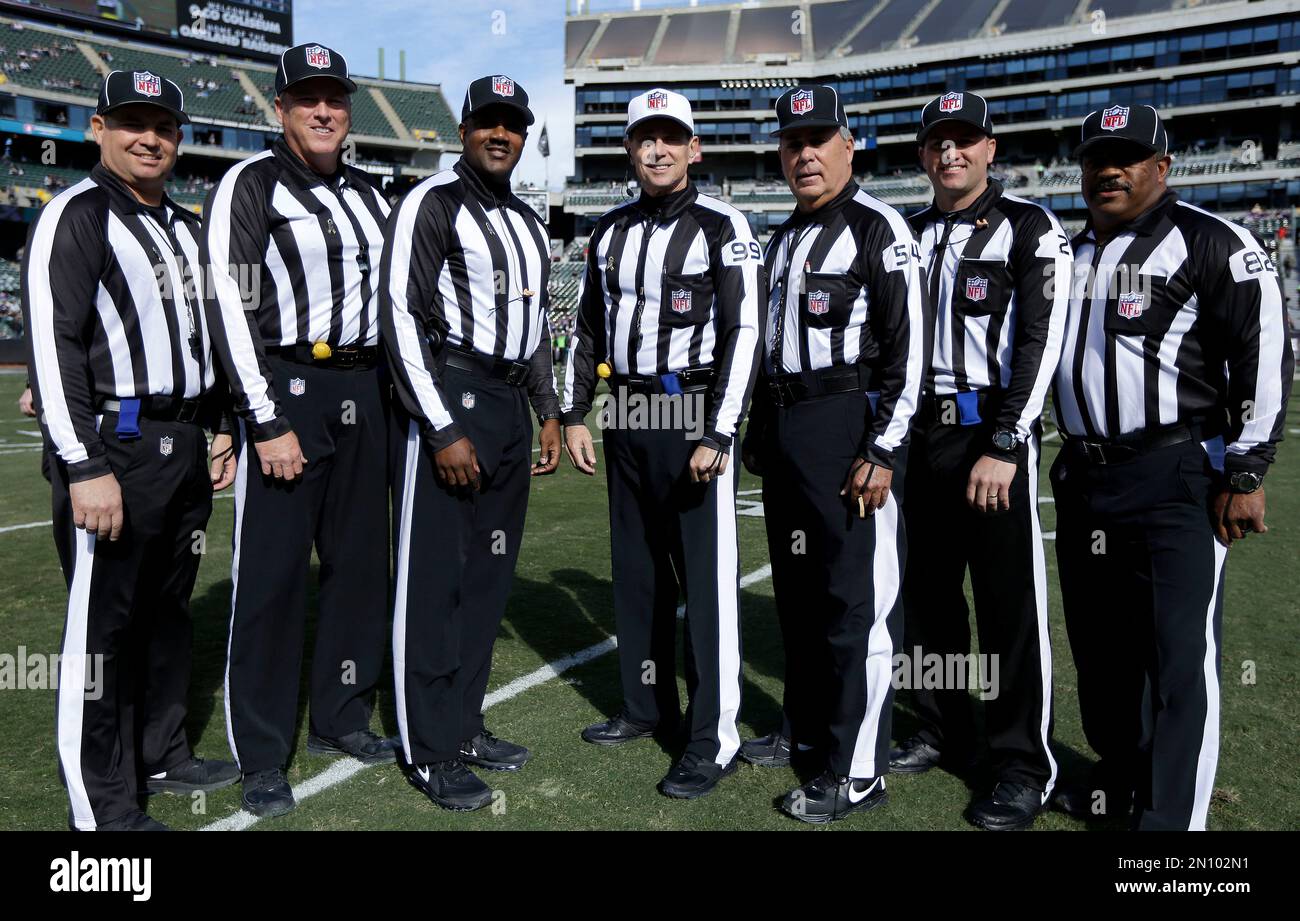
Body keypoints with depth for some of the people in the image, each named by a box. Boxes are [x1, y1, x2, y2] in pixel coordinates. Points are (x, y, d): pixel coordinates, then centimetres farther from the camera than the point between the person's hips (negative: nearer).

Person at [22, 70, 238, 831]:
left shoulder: (185, 227, 17)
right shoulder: (76, 217, -8)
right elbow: (53, 347, -15)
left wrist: (219, 426, 19)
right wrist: (85, 467, -21)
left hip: (184, 446, 8)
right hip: (114, 448, -8)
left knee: (169, 611, 16)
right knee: (104, 623, -1)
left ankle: (162, 755, 31)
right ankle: (102, 804, 10)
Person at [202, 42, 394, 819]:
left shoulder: (369, 195, 16)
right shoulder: (250, 186, -3)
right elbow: (231, 309, -10)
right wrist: (268, 423, -16)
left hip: (365, 392, 6)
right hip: (286, 390, -6)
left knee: (362, 560, 10)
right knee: (273, 572, -3)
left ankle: (340, 717, 26)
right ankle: (263, 755, 9)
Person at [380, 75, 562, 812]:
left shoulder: (529, 222, 18)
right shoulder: (432, 204, -6)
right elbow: (402, 318, -14)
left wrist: (549, 412, 16)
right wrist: (444, 430, -18)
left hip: (512, 406, 8)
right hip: (447, 400, -8)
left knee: (490, 576, 12)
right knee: (434, 580, -3)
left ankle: (466, 723, 25)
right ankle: (431, 753, 7)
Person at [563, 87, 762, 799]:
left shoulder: (723, 228, -5)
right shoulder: (610, 231, 13)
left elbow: (744, 334, -10)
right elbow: (587, 328, 18)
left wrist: (718, 434, -17)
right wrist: (574, 414, 11)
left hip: (693, 415, -6)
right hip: (627, 415, 6)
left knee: (707, 577, -4)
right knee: (636, 569, 13)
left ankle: (715, 739, 5)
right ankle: (647, 706, 29)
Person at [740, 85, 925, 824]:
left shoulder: (878, 229, -7)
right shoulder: (784, 240, 18)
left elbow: (908, 348, -13)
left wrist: (883, 451, -18)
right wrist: (759, 433, 19)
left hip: (850, 425, -8)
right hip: (784, 429, 8)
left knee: (857, 598, -4)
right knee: (798, 589, 15)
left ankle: (858, 771, 6)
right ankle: (807, 730, 30)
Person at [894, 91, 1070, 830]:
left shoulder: (1030, 230, -2)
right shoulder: (910, 236, 15)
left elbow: (1039, 344, -11)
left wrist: (1004, 446, -17)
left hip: (993, 434, -6)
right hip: (924, 434, 6)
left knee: (1011, 603, -2)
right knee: (929, 593, 12)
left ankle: (1026, 768, 10)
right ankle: (944, 733, 28)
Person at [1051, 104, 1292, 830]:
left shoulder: (1212, 243, -5)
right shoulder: (1074, 253, 16)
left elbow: (1265, 356, -9)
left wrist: (1246, 473, -12)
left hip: (1177, 478, -7)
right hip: (1084, 477, 7)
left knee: (1180, 654, -4)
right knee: (1100, 643, 15)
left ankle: (1172, 818, 5)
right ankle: (1122, 778, 33)